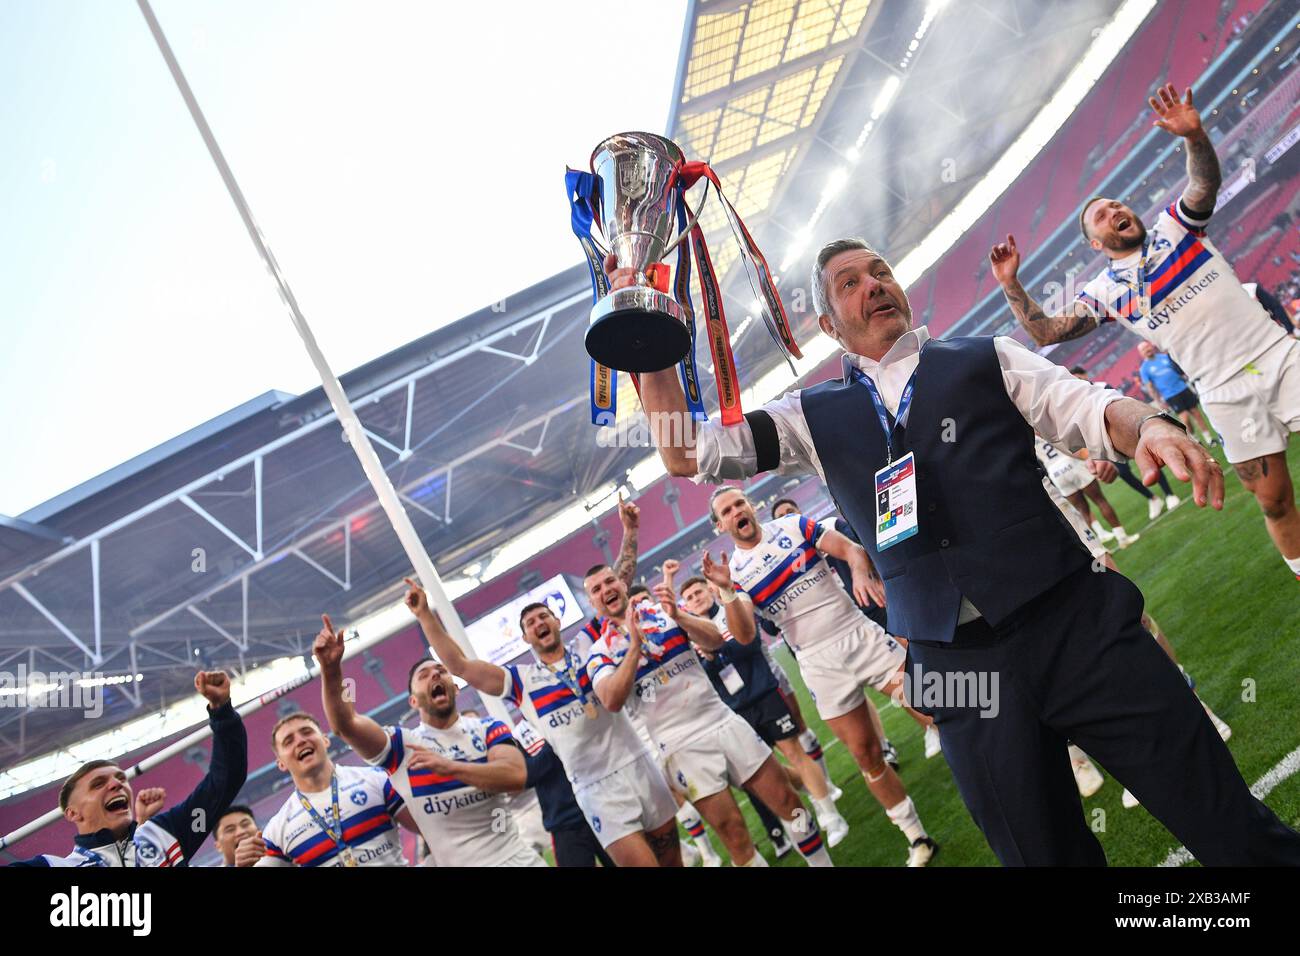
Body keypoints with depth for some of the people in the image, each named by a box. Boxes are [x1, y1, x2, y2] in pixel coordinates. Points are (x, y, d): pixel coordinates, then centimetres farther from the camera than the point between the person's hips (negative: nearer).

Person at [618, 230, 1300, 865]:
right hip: (959, 670, 1)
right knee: (1046, 852, 11)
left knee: (1237, 831, 3)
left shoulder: (986, 361, 11)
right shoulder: (814, 419, 11)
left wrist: (1149, 427, -24)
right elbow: (687, 453, 5)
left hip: (1079, 626, 0)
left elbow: (1089, 409, -1)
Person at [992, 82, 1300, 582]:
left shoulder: (1173, 226, 6)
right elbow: (1046, 332, -4)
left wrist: (1194, 136, -32)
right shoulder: (1104, 291, 3)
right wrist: (1011, 285, -14)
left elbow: (1205, 183, -13)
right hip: (1228, 394, 0)